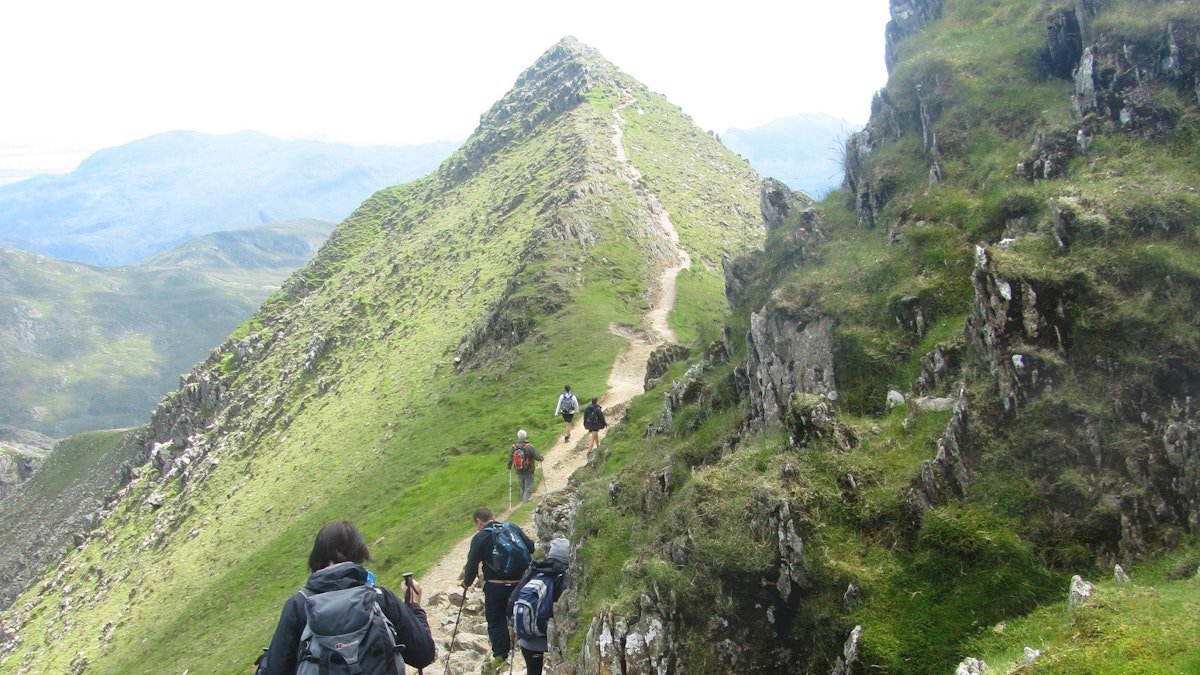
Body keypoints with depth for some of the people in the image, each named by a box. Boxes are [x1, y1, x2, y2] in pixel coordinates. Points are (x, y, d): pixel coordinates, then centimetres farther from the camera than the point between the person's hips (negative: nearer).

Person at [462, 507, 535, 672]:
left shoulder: (480, 538, -8)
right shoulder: (513, 528, 0)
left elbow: (472, 564, -4)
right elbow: (531, 547, 4)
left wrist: (467, 582, 14)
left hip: (495, 586, -3)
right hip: (517, 583, 3)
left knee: (496, 621, 11)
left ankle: (500, 656, 15)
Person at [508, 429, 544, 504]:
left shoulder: (513, 448, -7)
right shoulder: (529, 447, -20)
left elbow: (510, 459, -2)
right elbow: (538, 457, -16)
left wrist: (509, 467, 18)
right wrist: (541, 458, 8)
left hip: (519, 472, 4)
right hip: (528, 473, -4)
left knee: (522, 489, 20)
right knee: (528, 490, 1)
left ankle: (523, 501, 32)